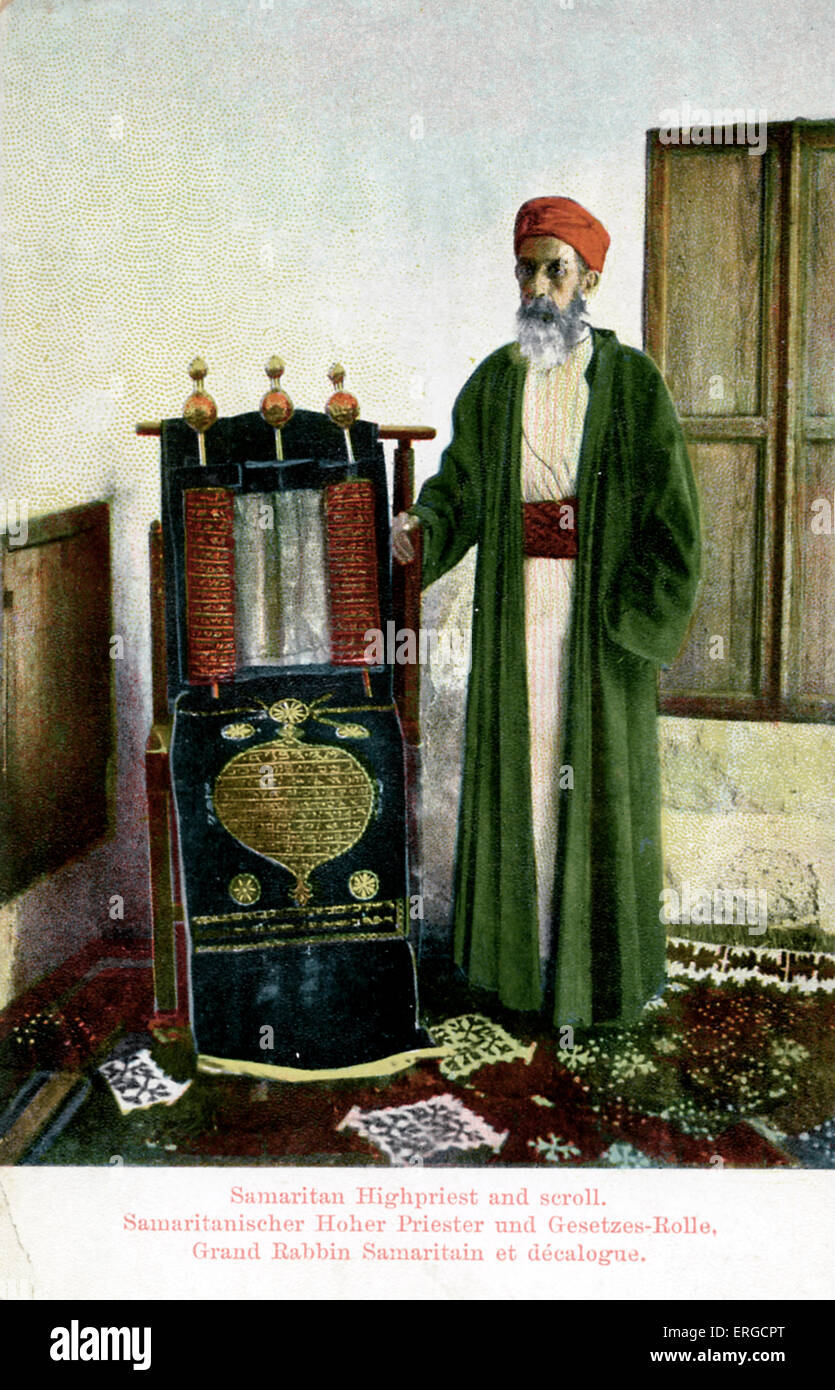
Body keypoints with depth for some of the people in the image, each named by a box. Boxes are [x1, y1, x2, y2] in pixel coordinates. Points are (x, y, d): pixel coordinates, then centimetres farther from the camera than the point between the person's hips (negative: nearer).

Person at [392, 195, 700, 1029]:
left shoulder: (632, 381, -4)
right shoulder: (494, 382, 6)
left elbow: (672, 512, -6)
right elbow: (460, 484, 9)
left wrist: (632, 617, -13)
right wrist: (422, 531, -13)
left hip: (602, 613, -3)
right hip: (514, 609, 3)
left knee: (597, 776, 3)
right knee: (518, 766, 8)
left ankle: (597, 961, 17)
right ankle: (522, 947, 22)